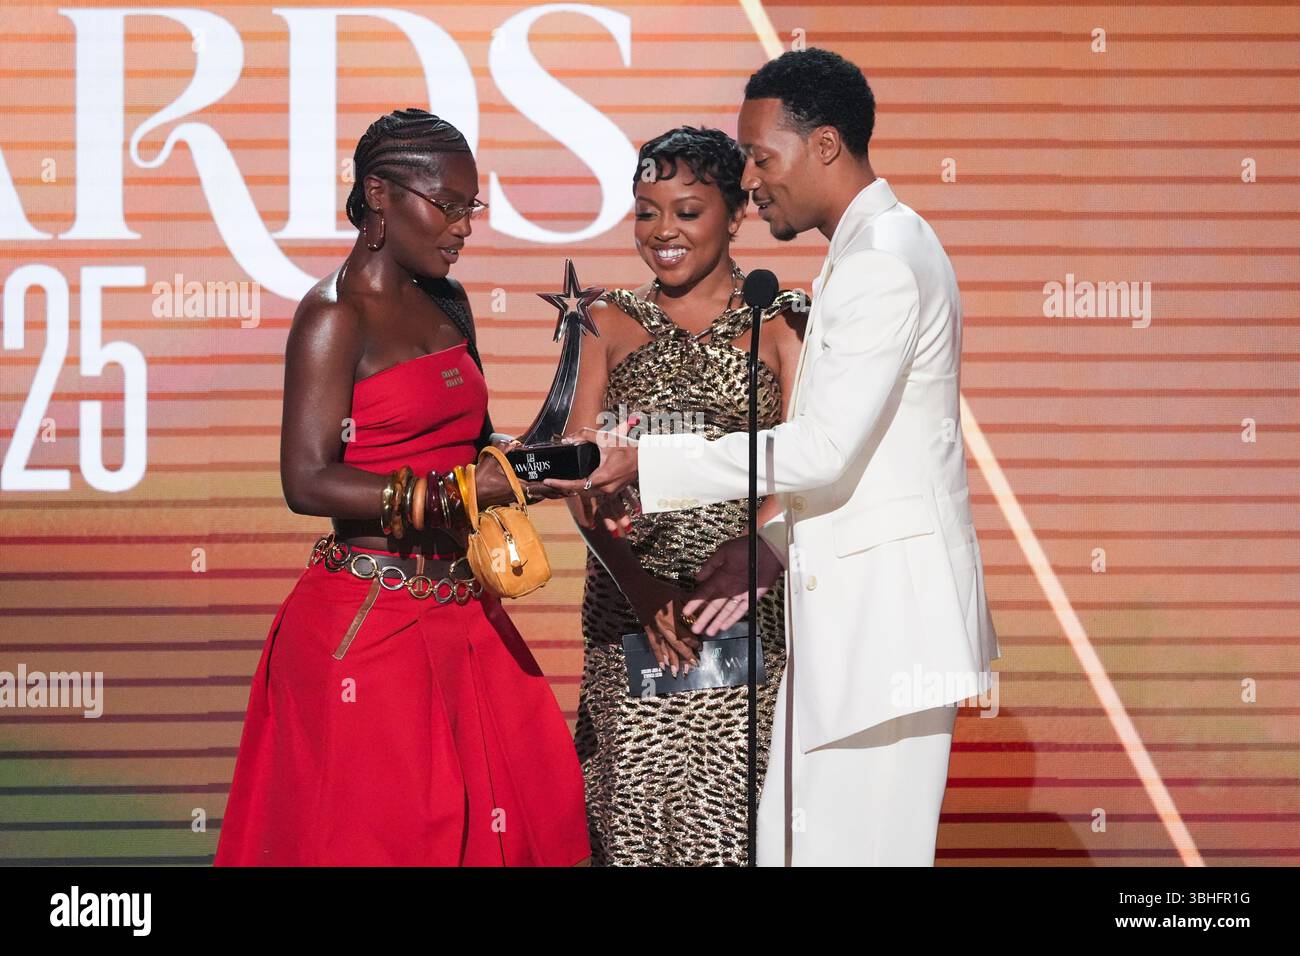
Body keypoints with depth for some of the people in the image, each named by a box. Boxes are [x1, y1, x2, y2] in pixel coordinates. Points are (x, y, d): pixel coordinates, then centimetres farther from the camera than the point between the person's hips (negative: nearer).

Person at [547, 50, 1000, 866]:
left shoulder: (883, 260, -16)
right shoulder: (871, 249, 18)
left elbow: (822, 451, -22)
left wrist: (645, 462, -18)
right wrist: (777, 544, 13)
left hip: (885, 609, -10)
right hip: (846, 612, 10)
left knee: (857, 849, -7)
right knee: (790, 844, 10)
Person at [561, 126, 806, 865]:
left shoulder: (782, 320, 5)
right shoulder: (612, 324, 11)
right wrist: (638, 582, -12)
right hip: (629, 601, 2)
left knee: (731, 801, -7)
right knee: (636, 800, -1)